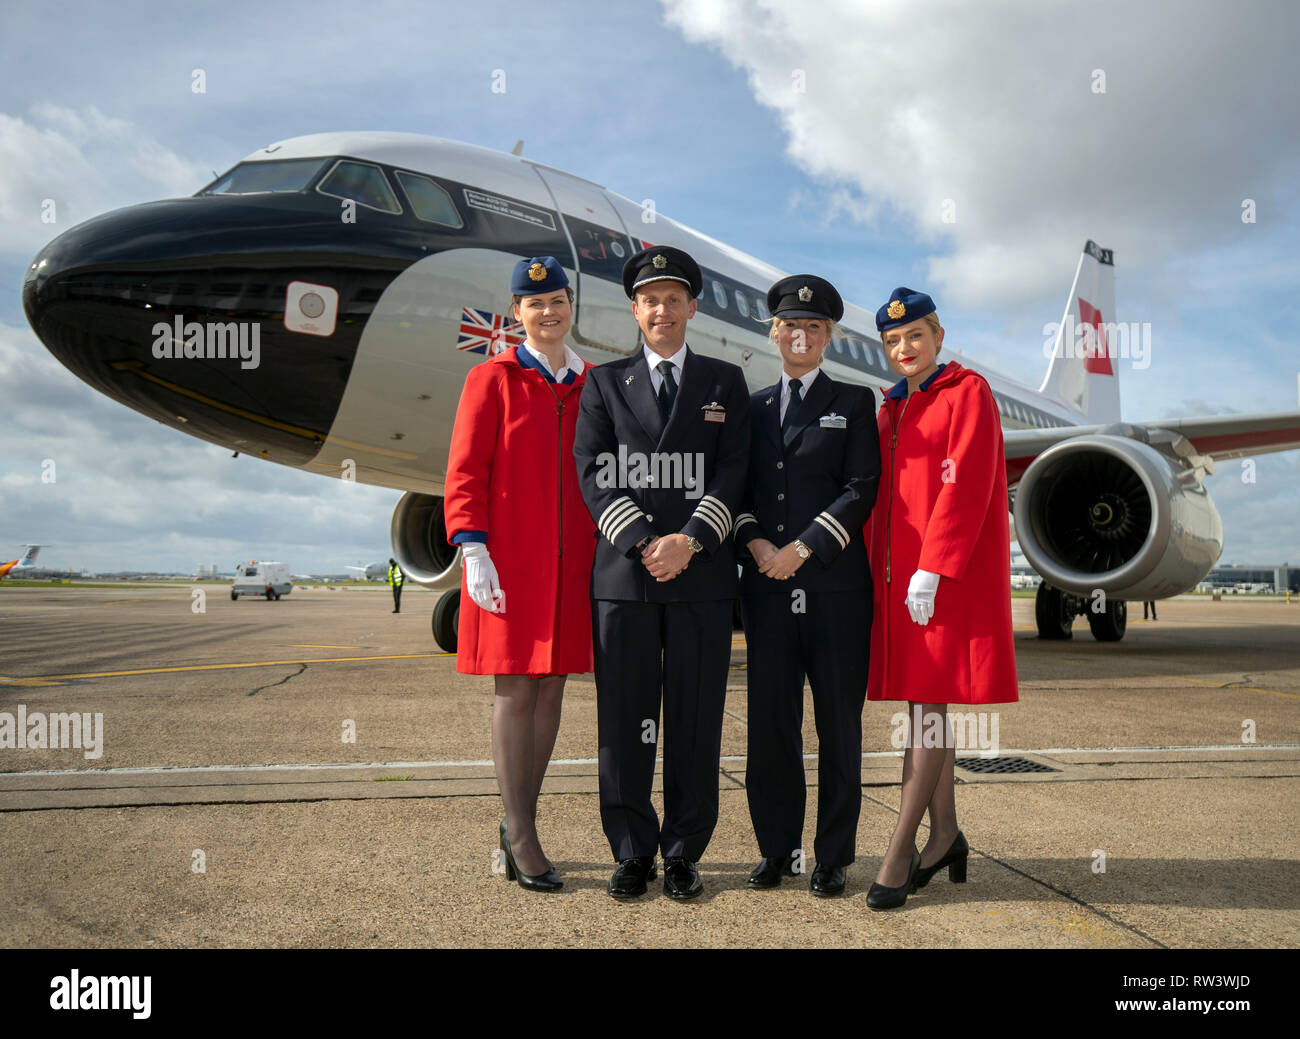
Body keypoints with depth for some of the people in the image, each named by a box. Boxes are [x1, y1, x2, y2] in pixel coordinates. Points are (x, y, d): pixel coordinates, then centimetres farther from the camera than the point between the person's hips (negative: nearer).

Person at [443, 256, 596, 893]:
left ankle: (518, 821, 22)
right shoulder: (492, 379, 1)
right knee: (515, 688, -1)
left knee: (552, 686, 8)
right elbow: (465, 473, -4)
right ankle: (521, 839, 8)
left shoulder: (593, 385, 12)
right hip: (510, 561, -4)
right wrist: (474, 552, -14)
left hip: (572, 564, 4)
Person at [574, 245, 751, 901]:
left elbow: (732, 471, 3)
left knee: (695, 719, 3)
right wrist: (642, 542, -12)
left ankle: (683, 853, 16)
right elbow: (593, 472, 2)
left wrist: (690, 540, -12)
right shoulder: (604, 383, 13)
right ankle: (632, 853, 17)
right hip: (622, 575, 0)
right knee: (624, 718, 4)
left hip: (702, 576, 0)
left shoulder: (725, 383, 13)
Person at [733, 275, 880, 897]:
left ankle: (833, 857, 13)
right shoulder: (752, 407, 17)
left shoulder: (855, 403, 8)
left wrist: (802, 549, -12)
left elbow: (861, 490, -3)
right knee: (770, 722, 4)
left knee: (838, 724, 2)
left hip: (835, 585, -2)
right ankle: (777, 850, 17)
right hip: (767, 588, 3)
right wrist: (756, 543, -7)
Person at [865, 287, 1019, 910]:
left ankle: (899, 851, -6)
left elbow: (964, 487, -13)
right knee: (925, 705, 9)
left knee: (929, 702, -8)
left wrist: (931, 570, -20)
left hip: (951, 575, -7)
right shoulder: (892, 410, 18)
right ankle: (945, 834, 19)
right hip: (899, 572, 7)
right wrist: (884, 572, 12)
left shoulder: (968, 393, -3)